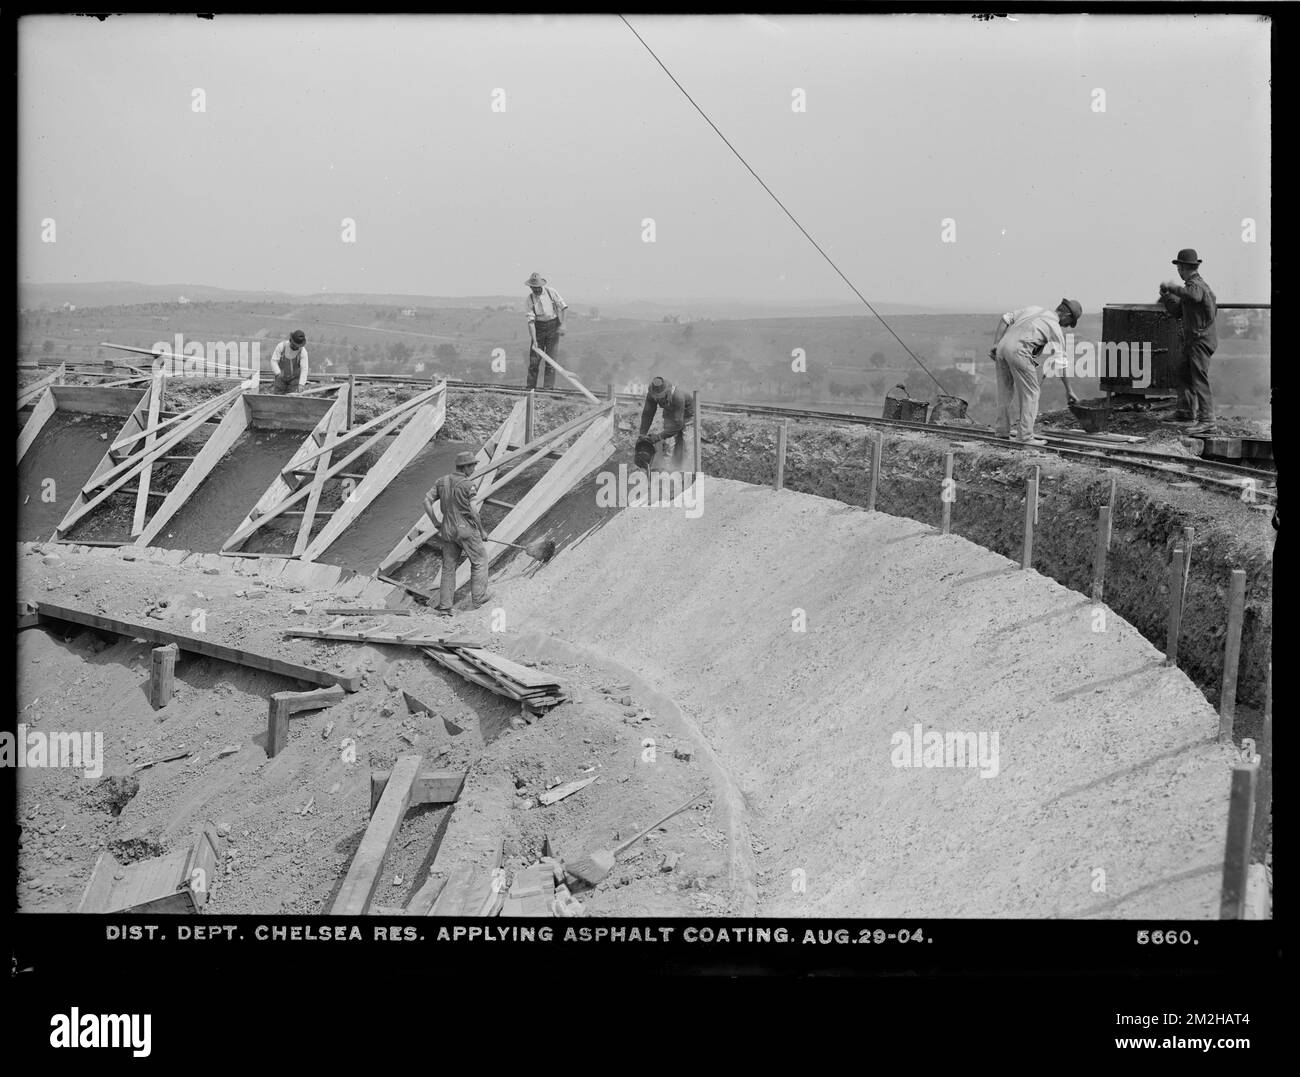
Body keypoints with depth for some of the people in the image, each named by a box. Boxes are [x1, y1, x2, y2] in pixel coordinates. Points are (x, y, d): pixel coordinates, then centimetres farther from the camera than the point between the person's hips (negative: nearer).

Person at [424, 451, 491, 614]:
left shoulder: (442, 481, 4)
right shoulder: (467, 485, -15)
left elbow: (426, 501, 2)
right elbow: (473, 511, -16)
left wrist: (436, 522, 9)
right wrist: (481, 530, -2)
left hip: (448, 531, 6)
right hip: (466, 529, -6)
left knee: (449, 567, 12)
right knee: (479, 561, 14)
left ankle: (445, 605, 10)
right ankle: (478, 597, 19)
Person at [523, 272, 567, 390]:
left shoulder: (551, 292, -6)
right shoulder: (530, 298, -5)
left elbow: (561, 307, 1)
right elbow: (531, 320, -11)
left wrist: (562, 325, -9)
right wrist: (534, 340, -18)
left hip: (553, 325, -1)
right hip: (538, 327, 1)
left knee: (551, 358, -3)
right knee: (534, 358, 2)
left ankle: (548, 387, 0)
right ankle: (529, 386, 10)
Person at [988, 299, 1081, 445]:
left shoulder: (1033, 309, 24)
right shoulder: (1055, 329, 6)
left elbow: (1006, 319, 16)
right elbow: (1061, 361, 4)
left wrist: (996, 344, 12)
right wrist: (1069, 390, 9)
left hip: (1002, 346, 7)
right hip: (1018, 351, -7)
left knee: (1006, 389, 20)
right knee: (1030, 392, 3)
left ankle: (1004, 428, 31)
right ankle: (1025, 436, 2)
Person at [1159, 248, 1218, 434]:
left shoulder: (1195, 284, -14)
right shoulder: (1196, 285, 18)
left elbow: (1193, 295, -41)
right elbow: (1177, 310, 24)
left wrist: (1172, 287, -29)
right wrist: (1166, 295, 14)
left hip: (1201, 340, -11)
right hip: (1193, 340, 11)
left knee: (1199, 379, -14)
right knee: (1184, 375, 19)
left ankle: (1206, 419, -18)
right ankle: (1186, 414, 27)